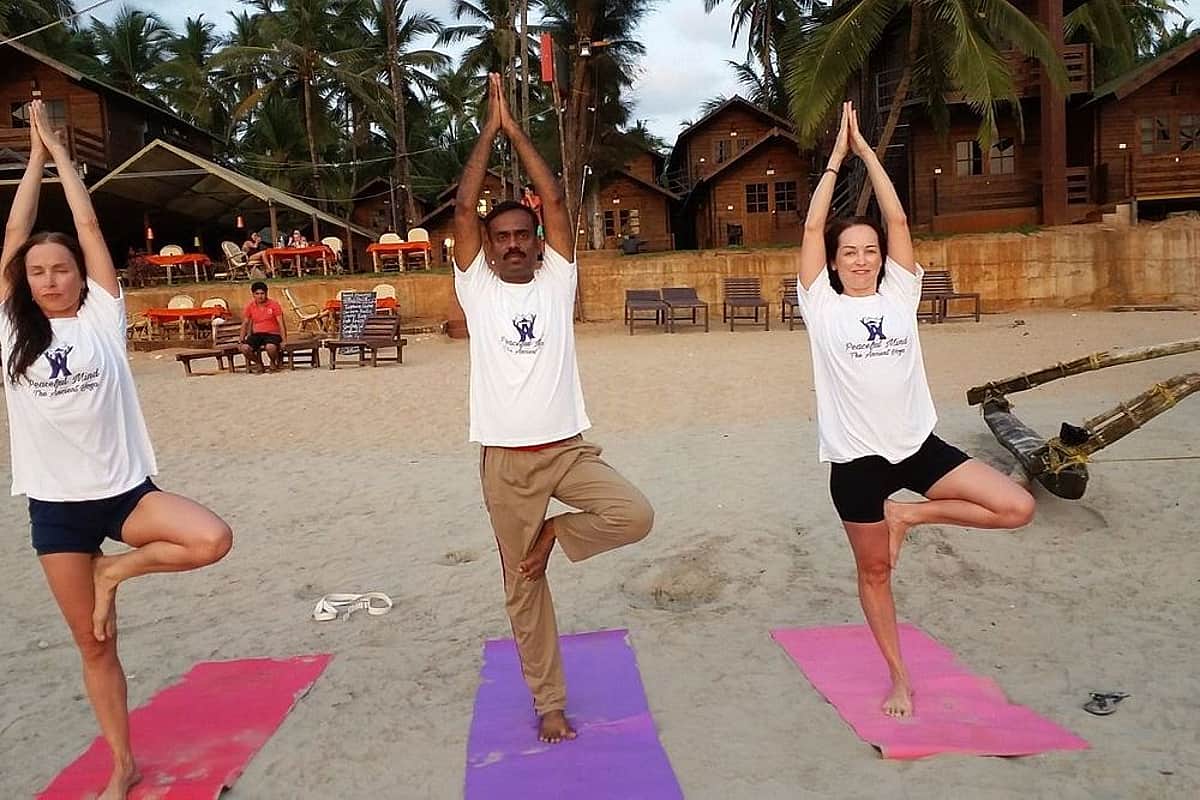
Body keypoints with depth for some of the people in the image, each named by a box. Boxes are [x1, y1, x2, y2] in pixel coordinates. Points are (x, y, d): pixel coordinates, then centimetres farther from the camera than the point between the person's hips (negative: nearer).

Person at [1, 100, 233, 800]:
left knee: (214, 539, -28)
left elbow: (89, 228, -1)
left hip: (125, 489, -1)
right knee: (94, 643, 8)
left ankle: (117, 570, 0)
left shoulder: (102, 319, 0)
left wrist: (62, 151, 8)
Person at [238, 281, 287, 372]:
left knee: (270, 347, -38)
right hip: (256, 334, 3)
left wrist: (284, 341, -15)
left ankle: (273, 363, -2)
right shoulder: (250, 306, 7)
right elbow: (245, 324, 13)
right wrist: (241, 341, 5)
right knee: (244, 348, -26)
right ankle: (258, 364, 3)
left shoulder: (274, 305, -2)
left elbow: (281, 323, -5)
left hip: (272, 334, -3)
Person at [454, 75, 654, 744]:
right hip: (505, 459, 0)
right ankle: (549, 703, 24)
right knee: (524, 587, 7)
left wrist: (518, 130, 0)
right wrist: (490, 129, 0)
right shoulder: (476, 288, 2)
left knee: (636, 516, -23)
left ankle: (554, 534, 6)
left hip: (569, 447, 1)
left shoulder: (557, 280, 3)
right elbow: (464, 207, -5)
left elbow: (557, 200, -3)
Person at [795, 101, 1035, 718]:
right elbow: (812, 229, -7)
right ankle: (899, 678, 28)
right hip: (856, 457, -3)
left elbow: (897, 220, 0)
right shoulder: (822, 308, -2)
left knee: (1018, 508, -9)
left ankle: (908, 516, 10)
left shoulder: (899, 295, 5)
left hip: (918, 443, 3)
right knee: (875, 571, 9)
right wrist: (836, 157, 0)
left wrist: (866, 150, 2)